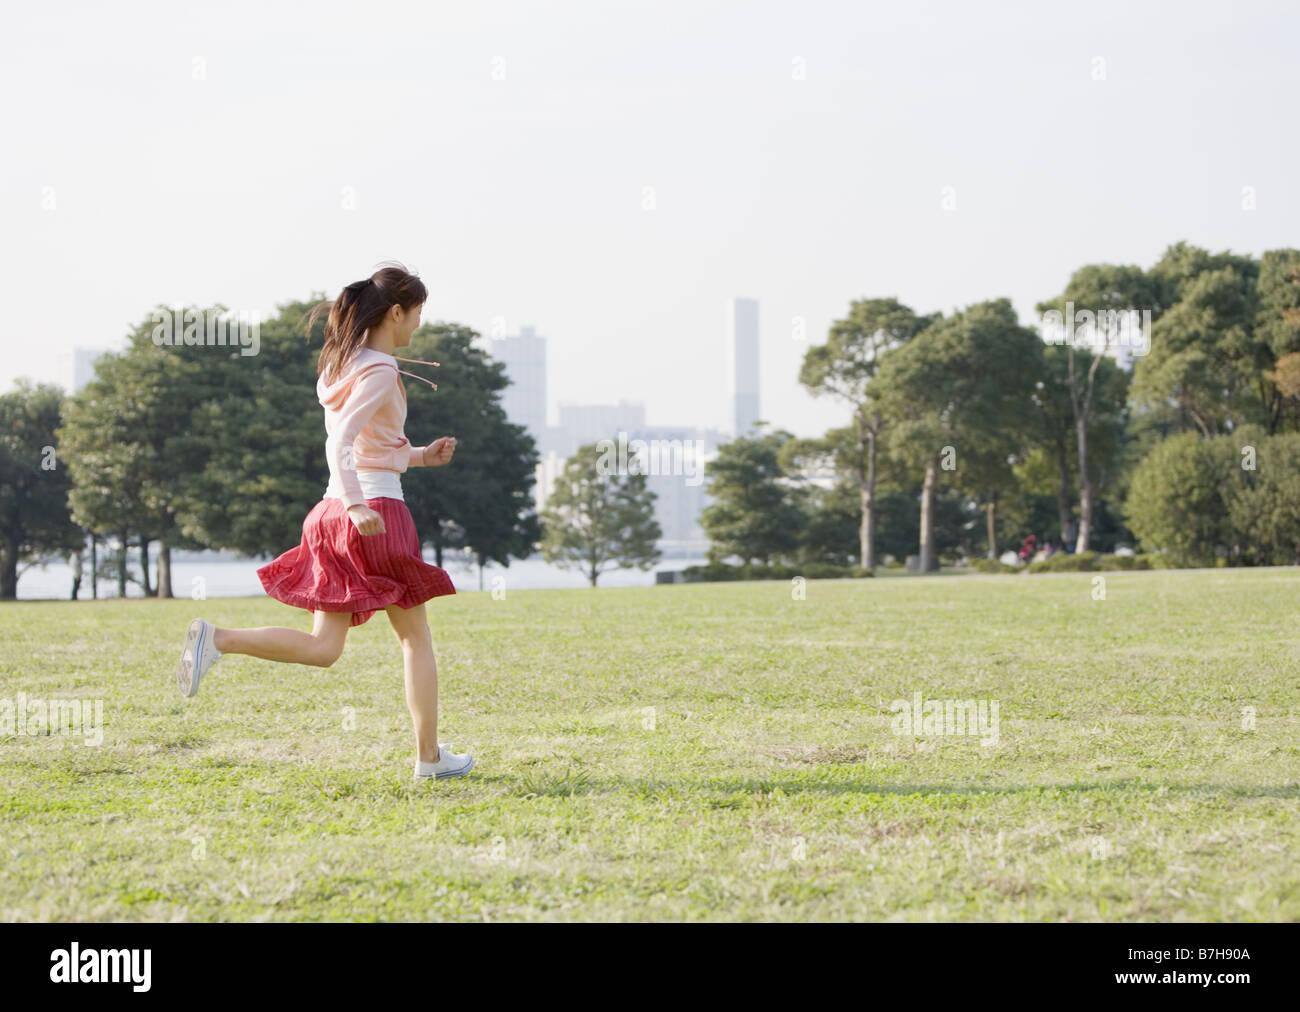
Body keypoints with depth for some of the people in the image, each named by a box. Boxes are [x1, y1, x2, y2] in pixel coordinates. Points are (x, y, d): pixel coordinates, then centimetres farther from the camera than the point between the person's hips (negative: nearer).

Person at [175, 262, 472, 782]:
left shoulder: (341, 367, 16)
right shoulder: (380, 373, -12)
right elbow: (340, 444, -24)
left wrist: (420, 457, 22)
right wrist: (357, 506, -32)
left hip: (333, 510, 8)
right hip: (377, 512, -8)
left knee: (323, 648, 5)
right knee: (415, 636, 7)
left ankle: (216, 639, -13)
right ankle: (430, 757, 12)